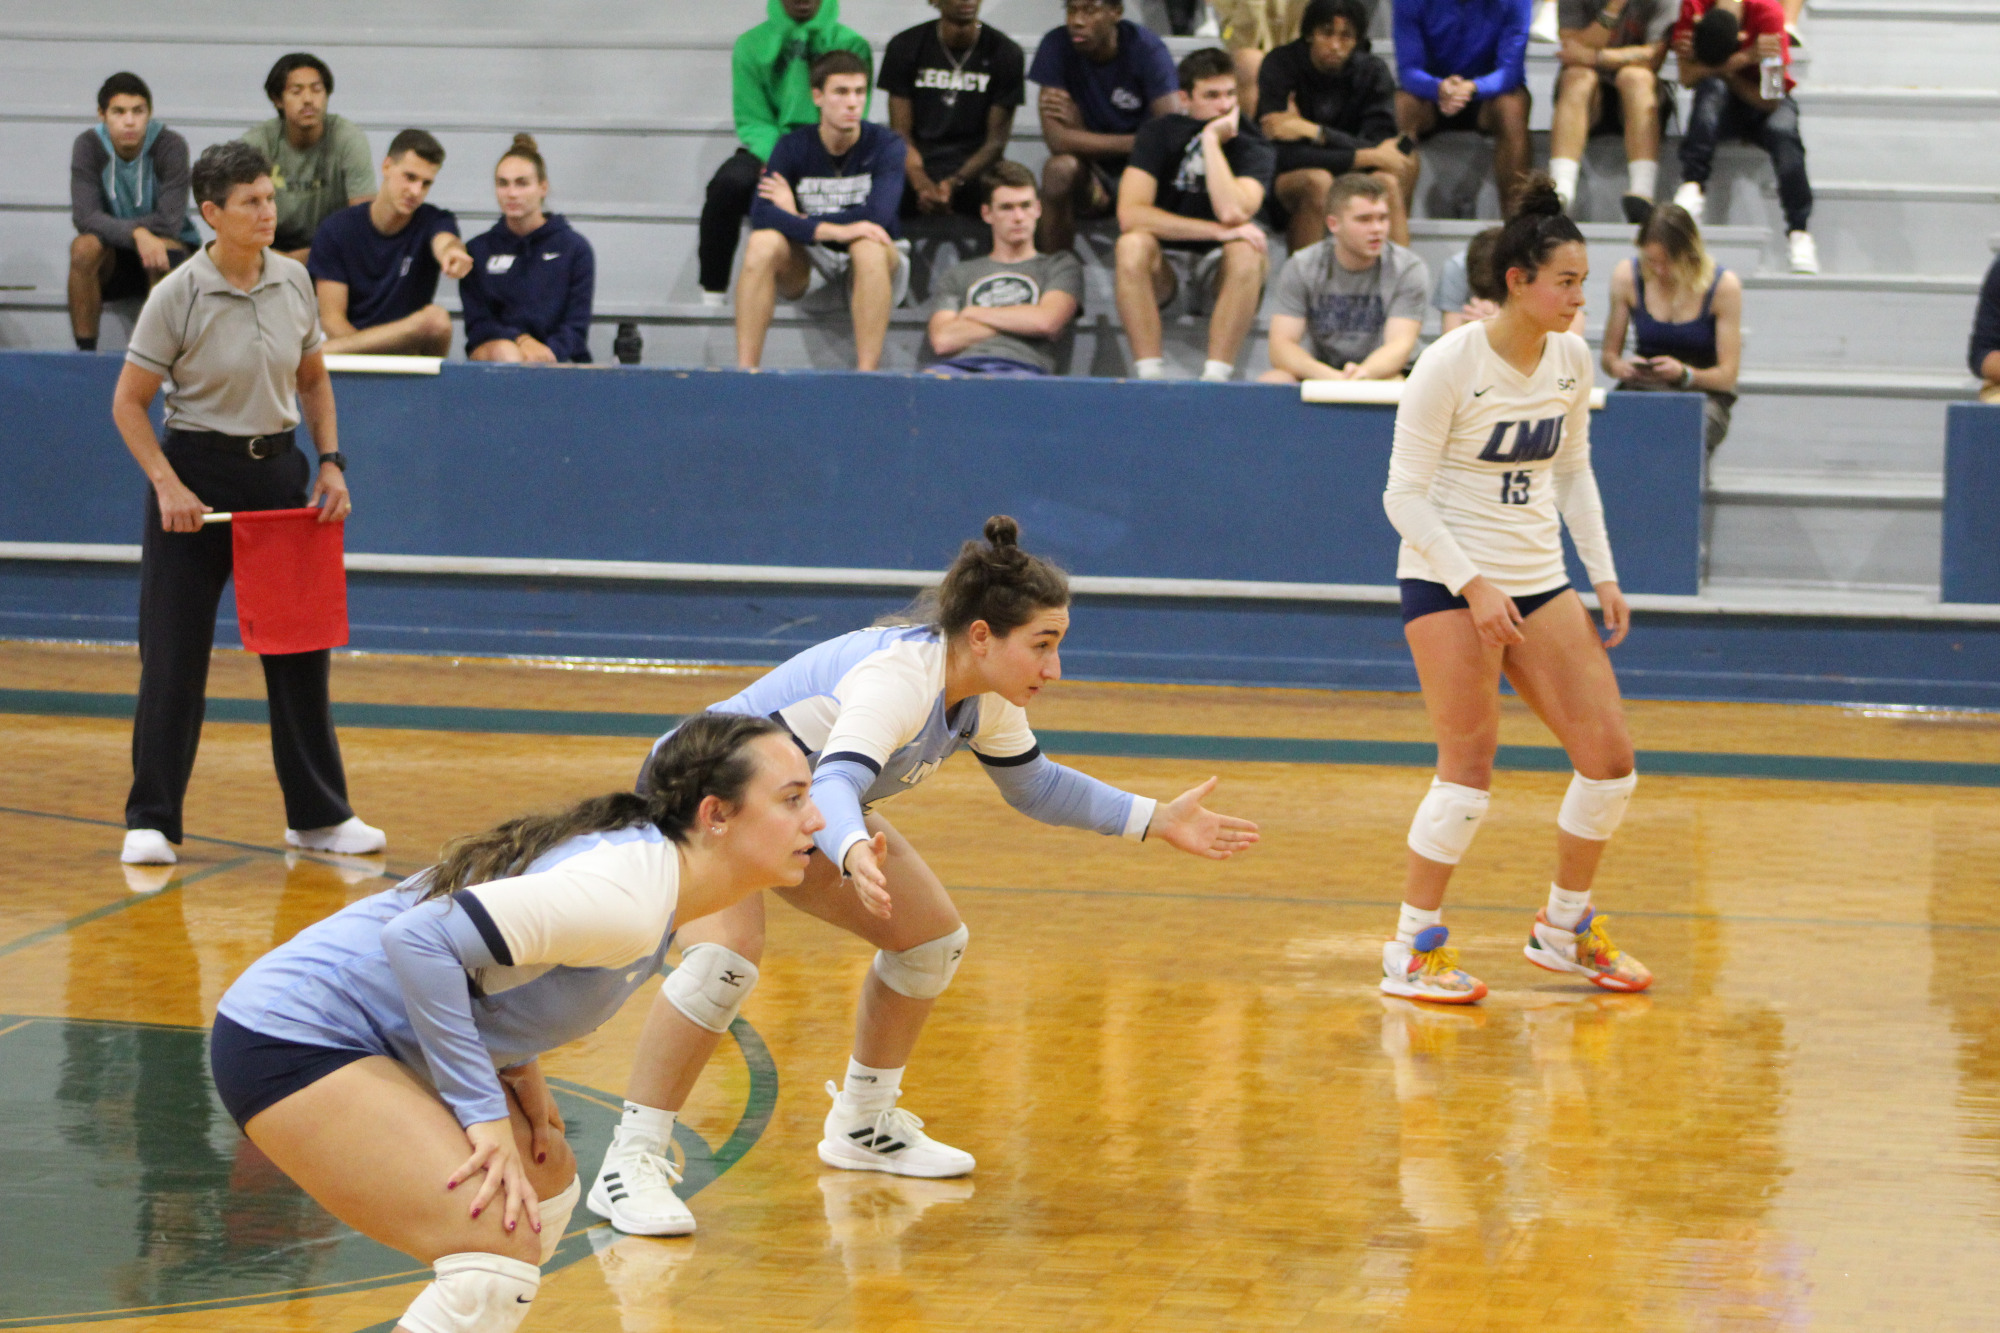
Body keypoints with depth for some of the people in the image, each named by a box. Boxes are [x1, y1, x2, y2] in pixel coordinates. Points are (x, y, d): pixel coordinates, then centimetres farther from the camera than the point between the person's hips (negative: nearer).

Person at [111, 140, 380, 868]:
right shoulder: (177, 296, -13)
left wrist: (331, 462, 4)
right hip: (197, 470, -4)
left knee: (300, 644, 7)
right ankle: (151, 820, 7)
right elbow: (128, 403, -8)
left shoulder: (293, 282, 1)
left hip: (277, 467, 4)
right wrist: (167, 485, -17)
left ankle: (318, 814, 18)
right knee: (174, 652, -2)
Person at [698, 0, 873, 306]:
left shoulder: (852, 45, 3)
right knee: (729, 182, -33)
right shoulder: (752, 45, 6)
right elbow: (752, 121, 0)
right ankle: (712, 291, -23)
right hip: (767, 151, 1)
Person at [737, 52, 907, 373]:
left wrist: (801, 220, -19)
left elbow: (878, 216, -27)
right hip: (808, 262, 2)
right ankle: (745, 371, -30)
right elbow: (761, 215, -23)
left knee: (869, 247, -36)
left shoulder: (885, 144, -11)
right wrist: (832, 230, -37)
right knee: (763, 242, -29)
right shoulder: (793, 147, -7)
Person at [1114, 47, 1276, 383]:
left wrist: (1212, 140, -24)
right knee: (1132, 244, -34)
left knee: (1248, 252, -34)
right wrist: (1217, 231, -27)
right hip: (1163, 261, 0)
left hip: (1219, 266, 0)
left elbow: (1232, 213, -29)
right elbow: (1130, 214, -22)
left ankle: (1215, 375, -36)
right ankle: (1150, 374, -35)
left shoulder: (1252, 147, -9)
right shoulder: (1159, 134, -7)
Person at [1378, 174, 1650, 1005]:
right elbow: (1405, 494, -13)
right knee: (1471, 761, -13)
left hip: (1538, 583, 6)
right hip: (1447, 581, -6)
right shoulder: (1450, 365, -15)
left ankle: (1563, 929, 19)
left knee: (1610, 758, 0)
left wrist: (1604, 576, 9)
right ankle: (1412, 949, 0)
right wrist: (1476, 586, -21)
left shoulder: (1572, 360, 3)